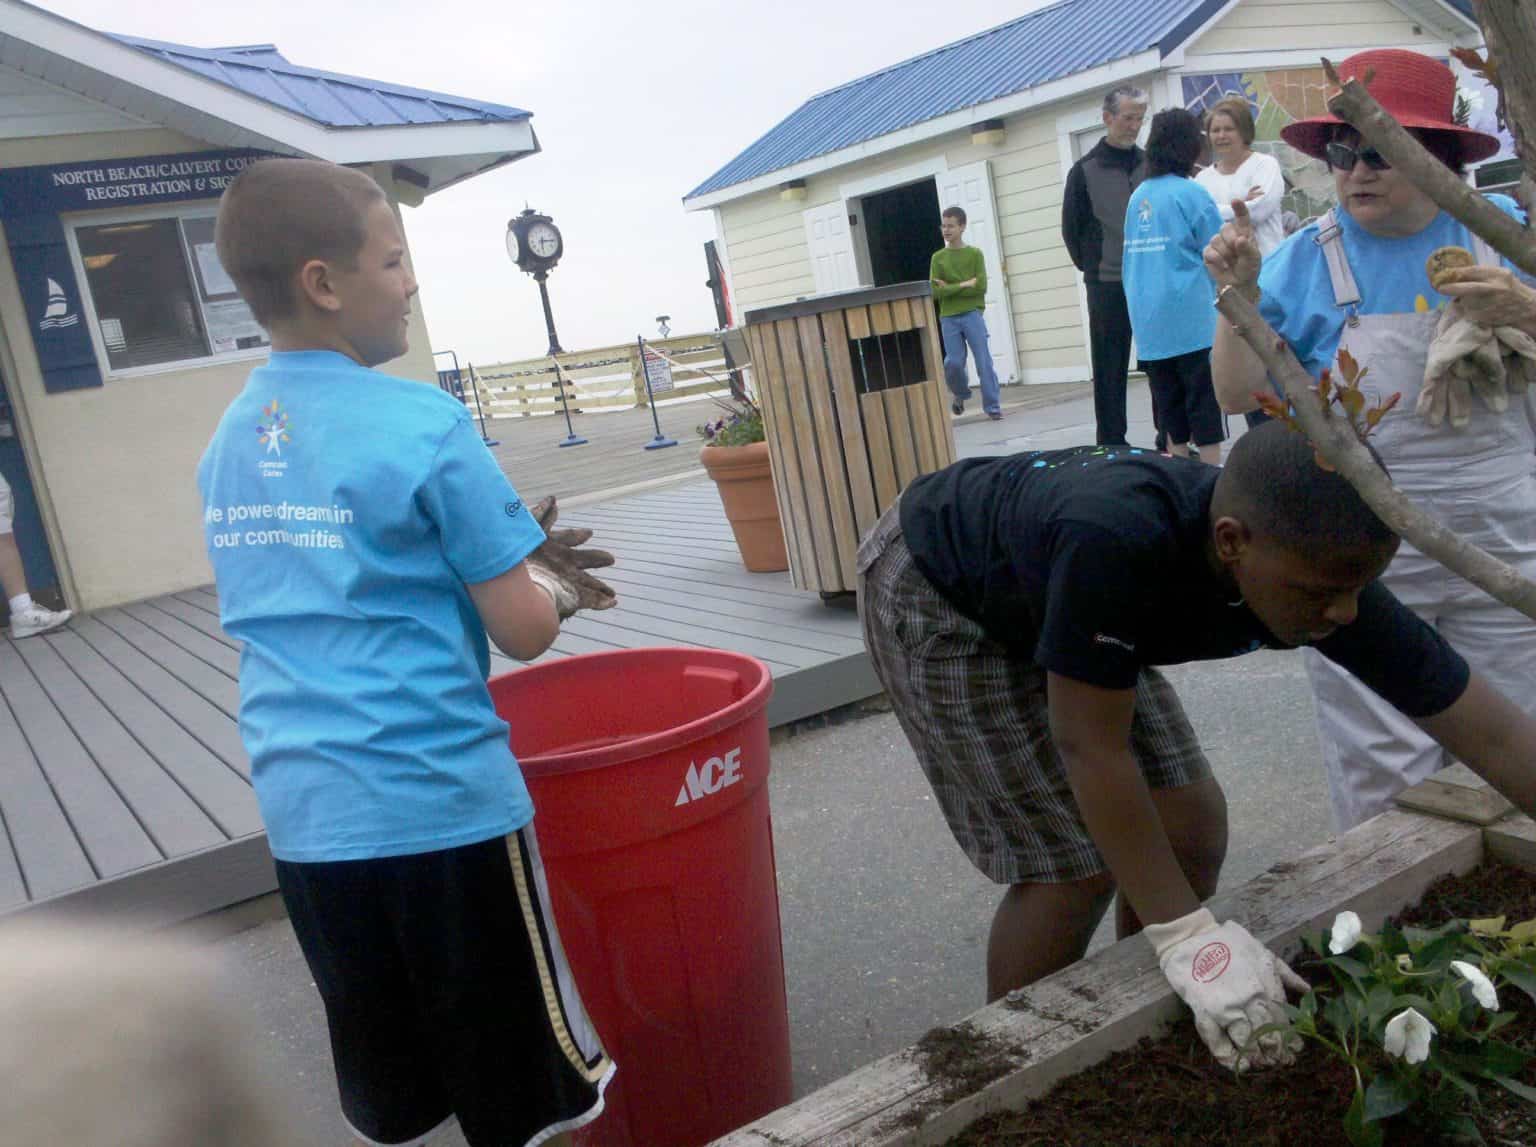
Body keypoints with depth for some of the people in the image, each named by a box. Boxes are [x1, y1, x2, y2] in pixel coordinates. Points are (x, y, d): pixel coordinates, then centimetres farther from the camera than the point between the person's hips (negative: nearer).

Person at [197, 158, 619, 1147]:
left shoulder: (228, 442, 8)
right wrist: (556, 586, 9)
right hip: (442, 806, -6)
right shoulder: (423, 423, -13)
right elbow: (525, 630, -13)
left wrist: (502, 553, 15)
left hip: (302, 817, 7)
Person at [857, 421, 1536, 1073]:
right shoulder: (1115, 539, -44)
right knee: (1075, 861, -11)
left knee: (1192, 827, 0)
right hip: (933, 592, -6)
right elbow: (1091, 747, -34)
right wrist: (1185, 934, -30)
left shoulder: (1325, 569, -24)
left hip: (1041, 592, 6)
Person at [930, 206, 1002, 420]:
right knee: (953, 362, -4)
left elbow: (981, 286, -8)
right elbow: (935, 292, -5)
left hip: (972, 314, -1)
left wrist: (951, 288, -8)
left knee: (984, 361, -5)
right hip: (948, 318, 1)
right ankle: (960, 393, 26)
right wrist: (964, 285, -11)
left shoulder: (975, 253, 3)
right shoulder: (938, 258, 7)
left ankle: (993, 406, 0)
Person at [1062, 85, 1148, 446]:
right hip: (1108, 286, -3)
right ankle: (1111, 444, 9)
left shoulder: (1150, 165, 9)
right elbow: (1071, 229, 5)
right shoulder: (1085, 171, 1)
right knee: (1110, 369, 2)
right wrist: (1093, 268, 4)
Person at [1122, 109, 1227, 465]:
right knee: (1206, 408, -1)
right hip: (1192, 322, -6)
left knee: (1171, 411, 11)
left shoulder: (1138, 196, 9)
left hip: (1149, 325, 6)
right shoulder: (1189, 193, -8)